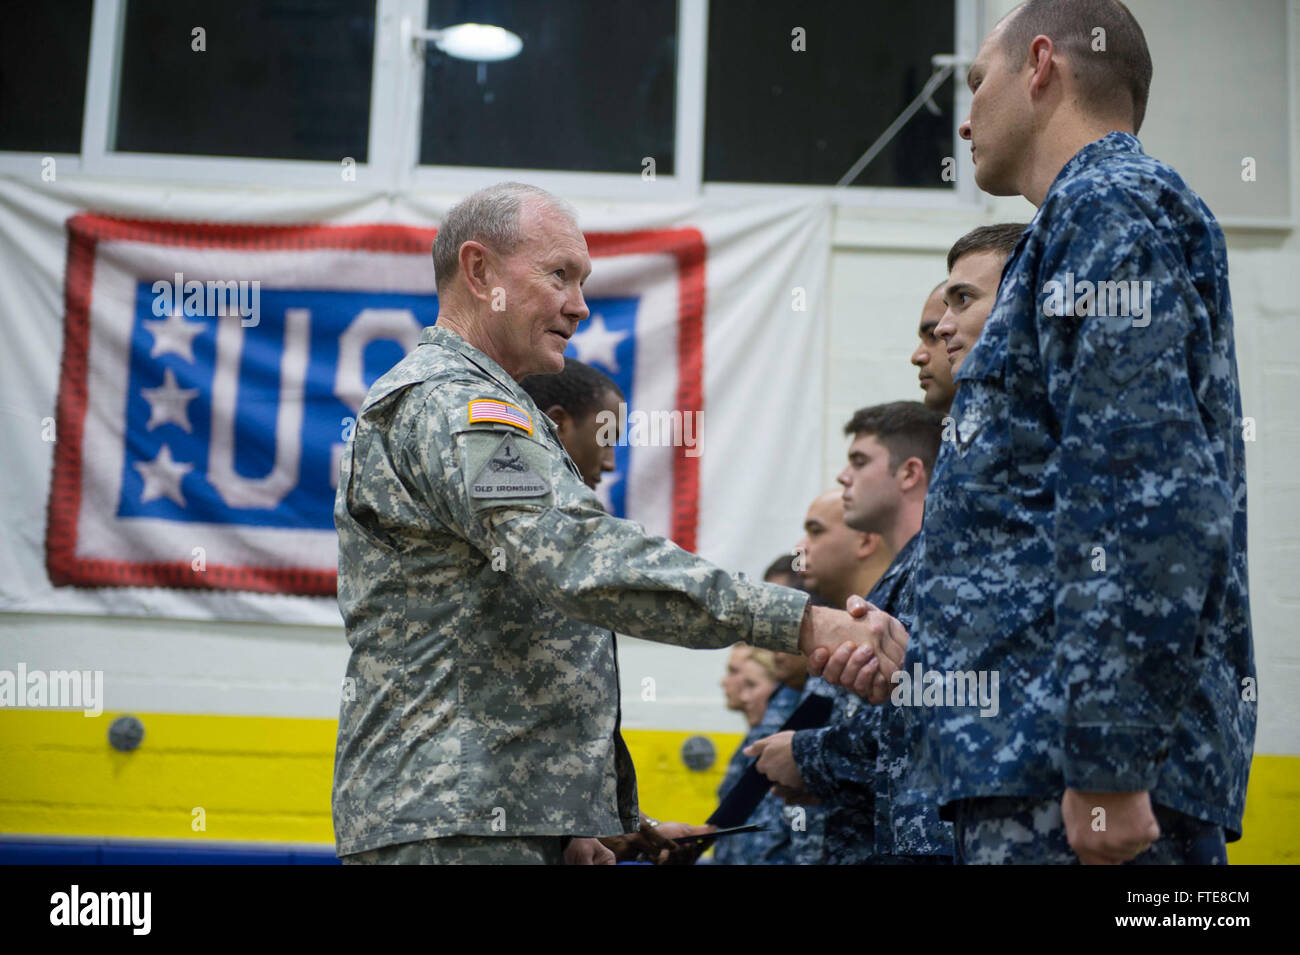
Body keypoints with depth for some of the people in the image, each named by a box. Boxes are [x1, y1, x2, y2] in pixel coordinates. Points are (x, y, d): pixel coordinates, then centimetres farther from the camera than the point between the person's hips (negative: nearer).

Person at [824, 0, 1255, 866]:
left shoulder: (1111, 207, -6)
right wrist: (924, 654, 18)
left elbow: (1145, 497, -19)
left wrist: (1108, 764, -23)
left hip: (1072, 762, -10)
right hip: (1046, 758, 10)